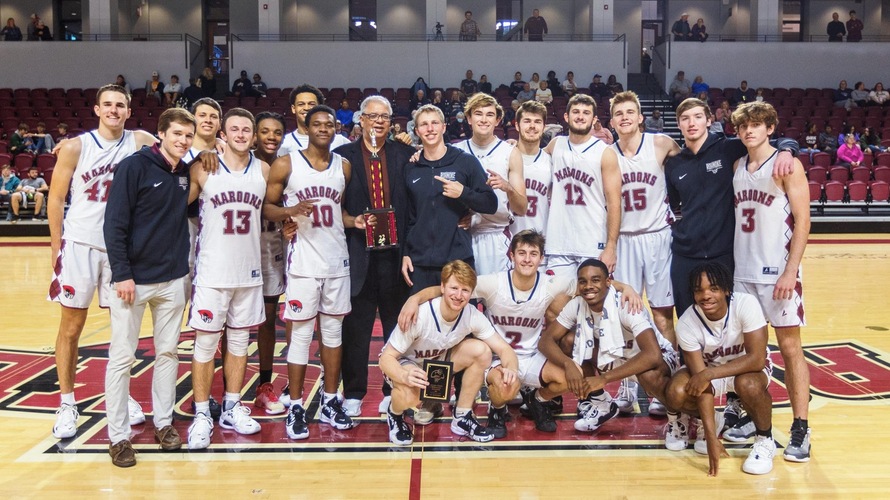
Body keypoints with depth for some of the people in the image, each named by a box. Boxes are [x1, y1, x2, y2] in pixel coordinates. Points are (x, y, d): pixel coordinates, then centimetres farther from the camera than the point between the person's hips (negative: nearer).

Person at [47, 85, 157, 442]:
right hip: (79, 245, -2)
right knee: (71, 327, 5)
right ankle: (67, 403, 16)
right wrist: (57, 247, -4)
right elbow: (56, 198, -1)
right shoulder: (75, 147, -4)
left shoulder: (140, 142, 1)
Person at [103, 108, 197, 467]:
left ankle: (164, 423, 25)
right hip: (133, 278, -5)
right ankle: (118, 436, 12)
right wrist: (121, 273, -17)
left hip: (173, 279, 5)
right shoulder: (134, 167, -10)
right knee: (122, 357, 2)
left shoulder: (186, 173, 6)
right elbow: (114, 223, -13)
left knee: (168, 352, 11)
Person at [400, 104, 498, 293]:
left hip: (458, 261, -3)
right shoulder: (411, 169, 10)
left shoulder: (466, 162, 0)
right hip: (419, 263, 3)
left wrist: (463, 193, -16)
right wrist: (405, 254, 8)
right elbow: (407, 217, 15)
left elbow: (491, 204, -1)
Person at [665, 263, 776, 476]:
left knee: (748, 384, -37)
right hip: (708, 367, 2)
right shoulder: (687, 323, -25)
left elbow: (757, 359, -32)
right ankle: (704, 422, 9)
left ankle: (765, 441, -8)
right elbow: (701, 381, -26)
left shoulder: (746, 304, -30)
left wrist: (709, 374, -38)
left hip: (749, 366, -2)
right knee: (676, 393, -27)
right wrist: (712, 438, -30)